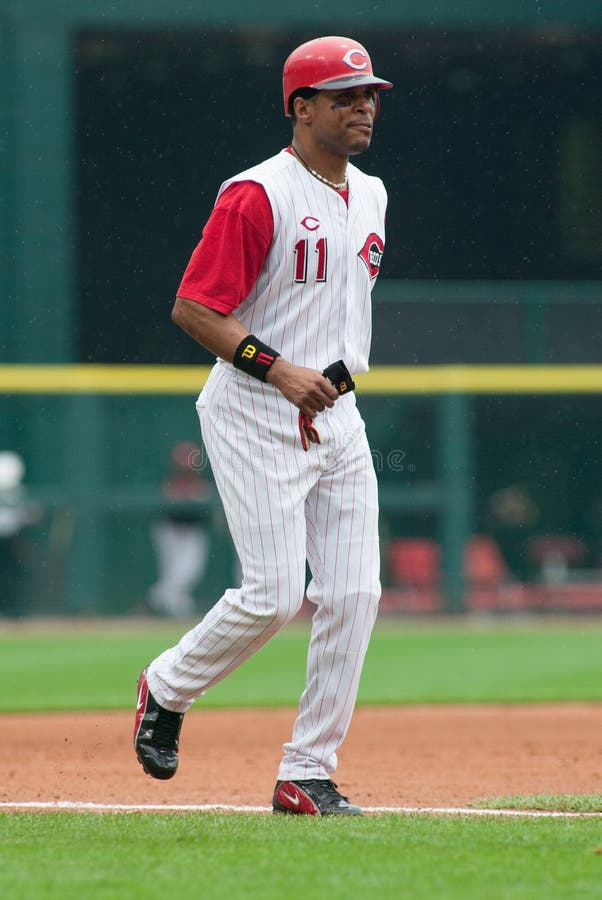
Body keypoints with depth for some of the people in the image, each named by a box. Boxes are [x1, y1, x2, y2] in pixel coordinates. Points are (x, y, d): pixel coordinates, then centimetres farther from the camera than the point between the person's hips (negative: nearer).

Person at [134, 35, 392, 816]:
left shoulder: (369, 196, 13)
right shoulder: (258, 196, -13)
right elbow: (193, 309, -16)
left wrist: (341, 374, 17)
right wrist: (278, 369, -24)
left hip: (336, 413, 7)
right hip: (255, 414, -7)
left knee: (353, 594, -2)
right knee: (273, 595, -12)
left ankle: (309, 775, 3)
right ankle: (166, 689, 16)